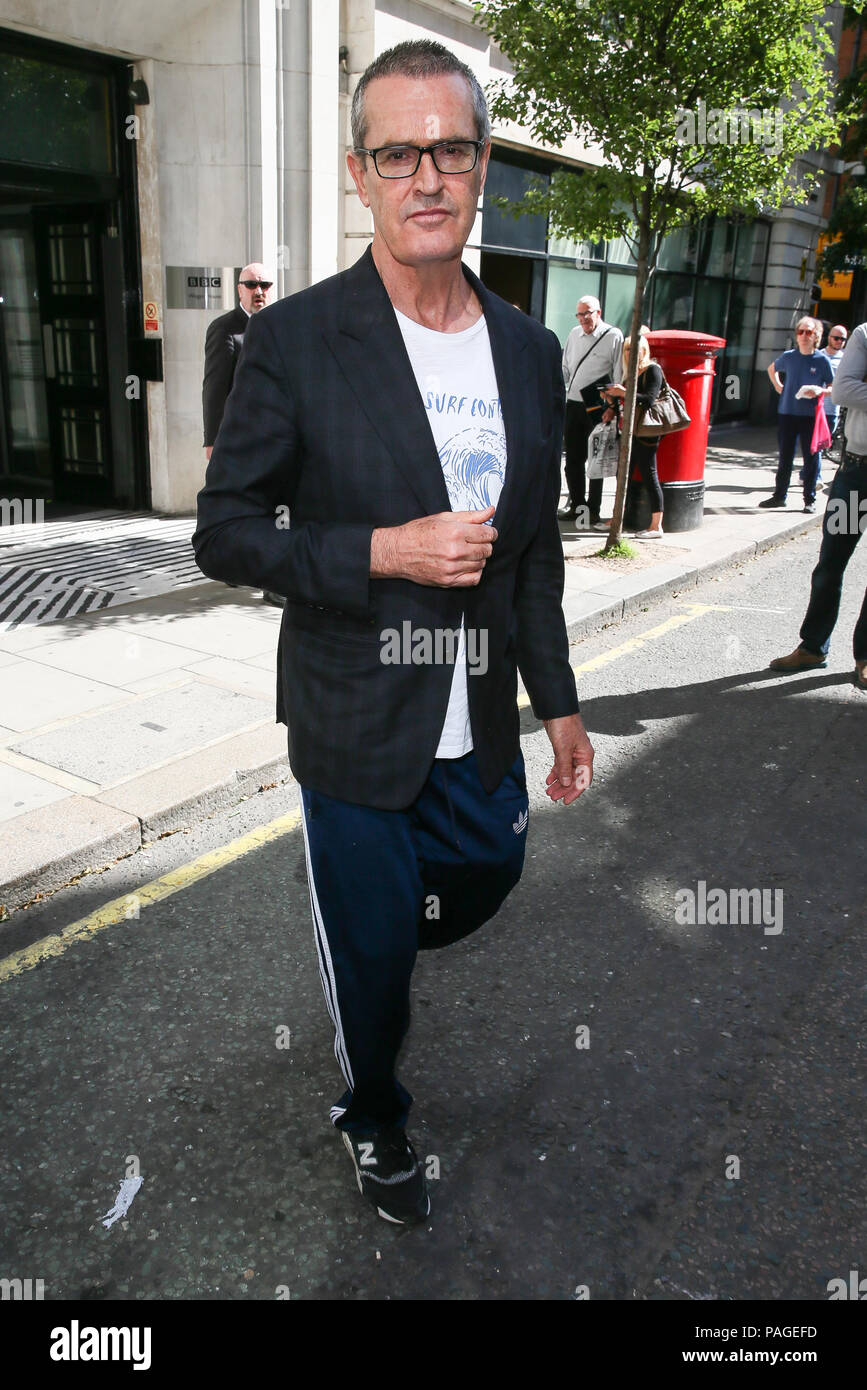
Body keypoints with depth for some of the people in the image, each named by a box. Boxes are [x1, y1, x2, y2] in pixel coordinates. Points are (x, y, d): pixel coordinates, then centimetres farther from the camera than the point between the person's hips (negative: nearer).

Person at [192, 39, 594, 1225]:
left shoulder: (530, 352, 3)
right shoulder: (296, 341, -12)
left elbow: (536, 547, 9)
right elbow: (225, 534, -9)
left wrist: (558, 703, 11)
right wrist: (381, 552, -23)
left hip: (481, 732, 5)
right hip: (357, 733, -4)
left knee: (480, 887, 26)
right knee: (370, 957, 13)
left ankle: (372, 945, 61)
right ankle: (373, 1121, 46)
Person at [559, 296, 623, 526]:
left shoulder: (613, 336, -3)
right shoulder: (574, 335, 14)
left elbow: (619, 375, -5)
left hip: (597, 407, -5)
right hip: (572, 404, 5)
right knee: (573, 458, 9)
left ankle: (593, 509, 7)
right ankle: (576, 505, 20)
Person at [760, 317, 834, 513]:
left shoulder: (822, 360, -3)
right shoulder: (788, 357, 5)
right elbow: (772, 369, 26)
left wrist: (820, 391, -19)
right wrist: (778, 387, 12)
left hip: (811, 416, -3)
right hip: (787, 414, 3)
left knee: (811, 458, 0)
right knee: (785, 458, 10)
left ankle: (810, 499, 9)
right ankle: (779, 496, 20)